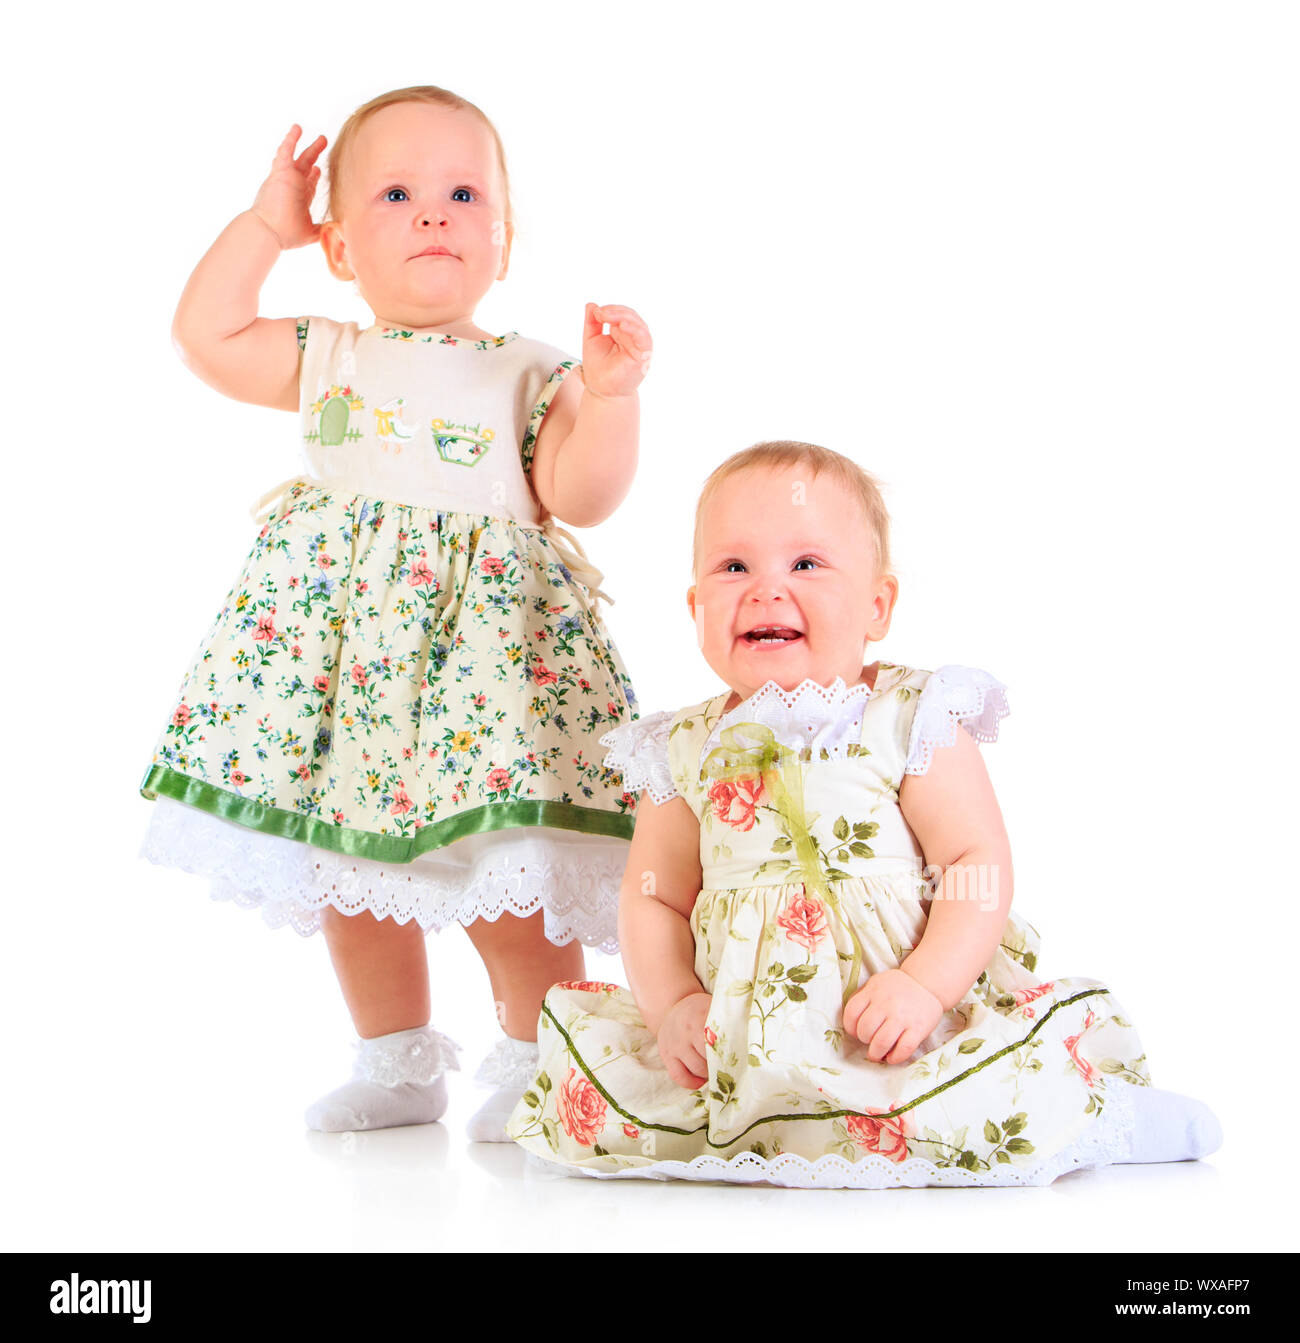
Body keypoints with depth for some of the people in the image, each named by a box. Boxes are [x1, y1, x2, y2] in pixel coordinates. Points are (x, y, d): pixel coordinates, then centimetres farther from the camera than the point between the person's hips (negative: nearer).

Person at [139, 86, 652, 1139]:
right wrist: (265, 224, 11)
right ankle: (398, 1069, 24)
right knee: (350, 877, 8)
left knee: (508, 881, -10)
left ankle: (535, 1071, 9)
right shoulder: (328, 359, 12)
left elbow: (582, 494, -4)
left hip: (486, 640, -3)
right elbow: (204, 336, 10)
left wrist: (608, 395, -19)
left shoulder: (530, 375, 4)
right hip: (342, 644, 4)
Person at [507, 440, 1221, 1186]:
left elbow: (980, 863, -6)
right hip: (741, 1042, 4)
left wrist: (925, 987, -19)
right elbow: (654, 898, 10)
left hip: (892, 1033, -3)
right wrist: (672, 1004, -7)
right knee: (585, 1093, -13)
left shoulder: (910, 722, -3)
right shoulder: (686, 752, 6)